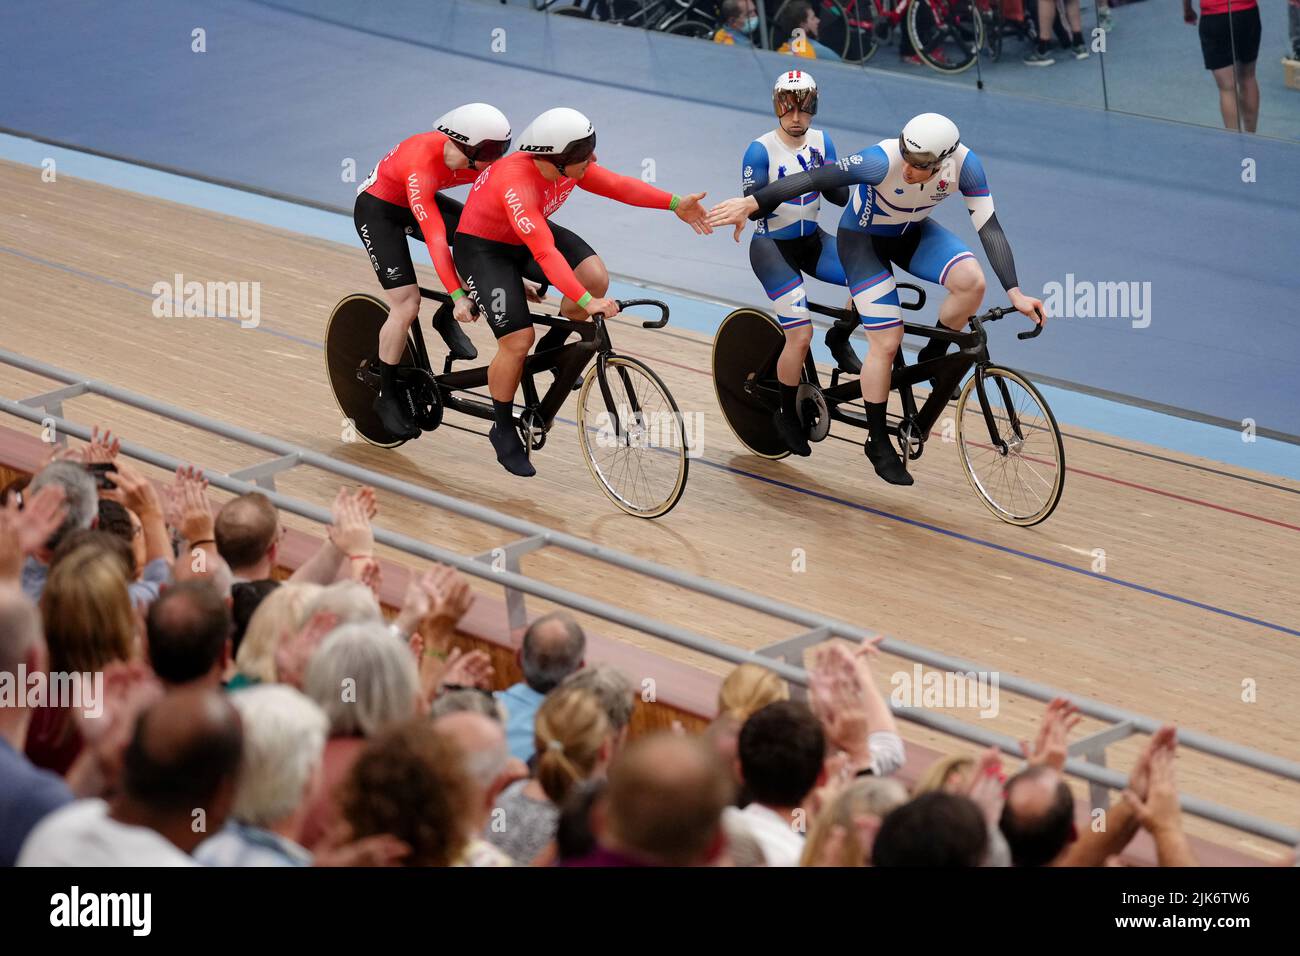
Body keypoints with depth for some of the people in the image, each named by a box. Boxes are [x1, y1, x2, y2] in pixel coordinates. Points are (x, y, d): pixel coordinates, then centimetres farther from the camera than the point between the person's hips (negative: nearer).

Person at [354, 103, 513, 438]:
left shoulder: (482, 162, -22)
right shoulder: (422, 166, -40)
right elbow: (436, 239, -45)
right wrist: (458, 296, -51)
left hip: (419, 201, 6)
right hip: (377, 211, -6)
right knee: (407, 304, -14)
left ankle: (448, 319, 2)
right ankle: (387, 396, 4)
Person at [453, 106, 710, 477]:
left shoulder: (569, 166, -17)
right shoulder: (517, 185, -39)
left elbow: (618, 185, -6)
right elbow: (545, 254, -46)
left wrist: (675, 204, -14)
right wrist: (586, 303, -53)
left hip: (528, 234, 7)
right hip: (483, 247, -7)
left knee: (595, 276, -17)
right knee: (518, 340, -17)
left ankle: (552, 349, 8)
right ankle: (504, 431, 6)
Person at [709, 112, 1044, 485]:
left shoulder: (965, 164, -26)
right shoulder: (885, 160, -37)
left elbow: (989, 227, -21)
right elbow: (815, 178, -37)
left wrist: (1014, 293, -26)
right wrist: (751, 203, -40)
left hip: (913, 233, 4)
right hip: (863, 239, -4)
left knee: (971, 280, -24)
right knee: (887, 341, -10)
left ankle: (933, 359, 2)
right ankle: (878, 443, 7)